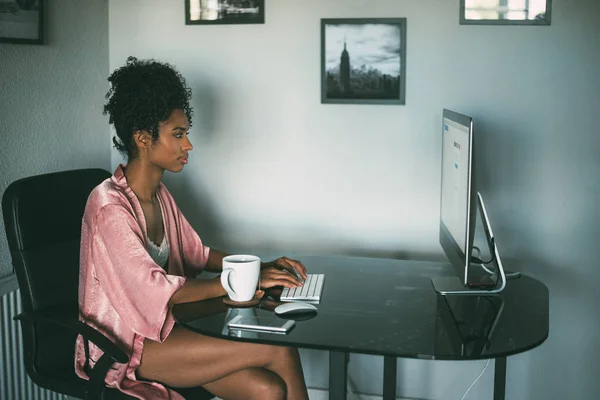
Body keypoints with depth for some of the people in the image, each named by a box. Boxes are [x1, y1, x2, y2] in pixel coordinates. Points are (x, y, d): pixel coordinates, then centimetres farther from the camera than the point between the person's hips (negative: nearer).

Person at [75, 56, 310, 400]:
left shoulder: (159, 194, 8)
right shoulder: (109, 205, -19)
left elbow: (197, 252, 17)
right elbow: (153, 290, -24)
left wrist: (262, 268, 2)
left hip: (160, 325, 8)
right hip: (122, 345, -7)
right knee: (280, 352, -20)